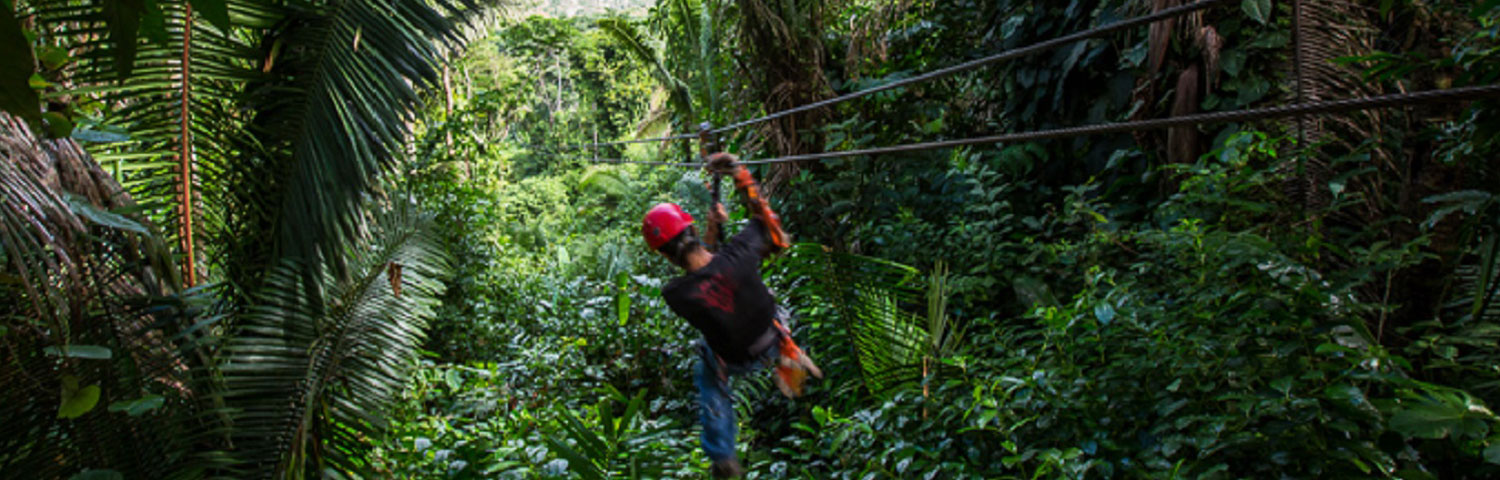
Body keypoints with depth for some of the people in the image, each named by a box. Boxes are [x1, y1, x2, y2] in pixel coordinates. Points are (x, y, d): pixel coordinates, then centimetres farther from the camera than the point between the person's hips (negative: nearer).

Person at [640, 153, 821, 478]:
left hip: (737, 361, 0)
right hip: (772, 340, 1)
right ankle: (789, 360, 37)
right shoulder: (737, 256, -36)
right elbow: (764, 221, -13)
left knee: (708, 377, 35)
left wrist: (712, 230, -4)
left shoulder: (675, 296, -34)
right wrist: (738, 173, -8)